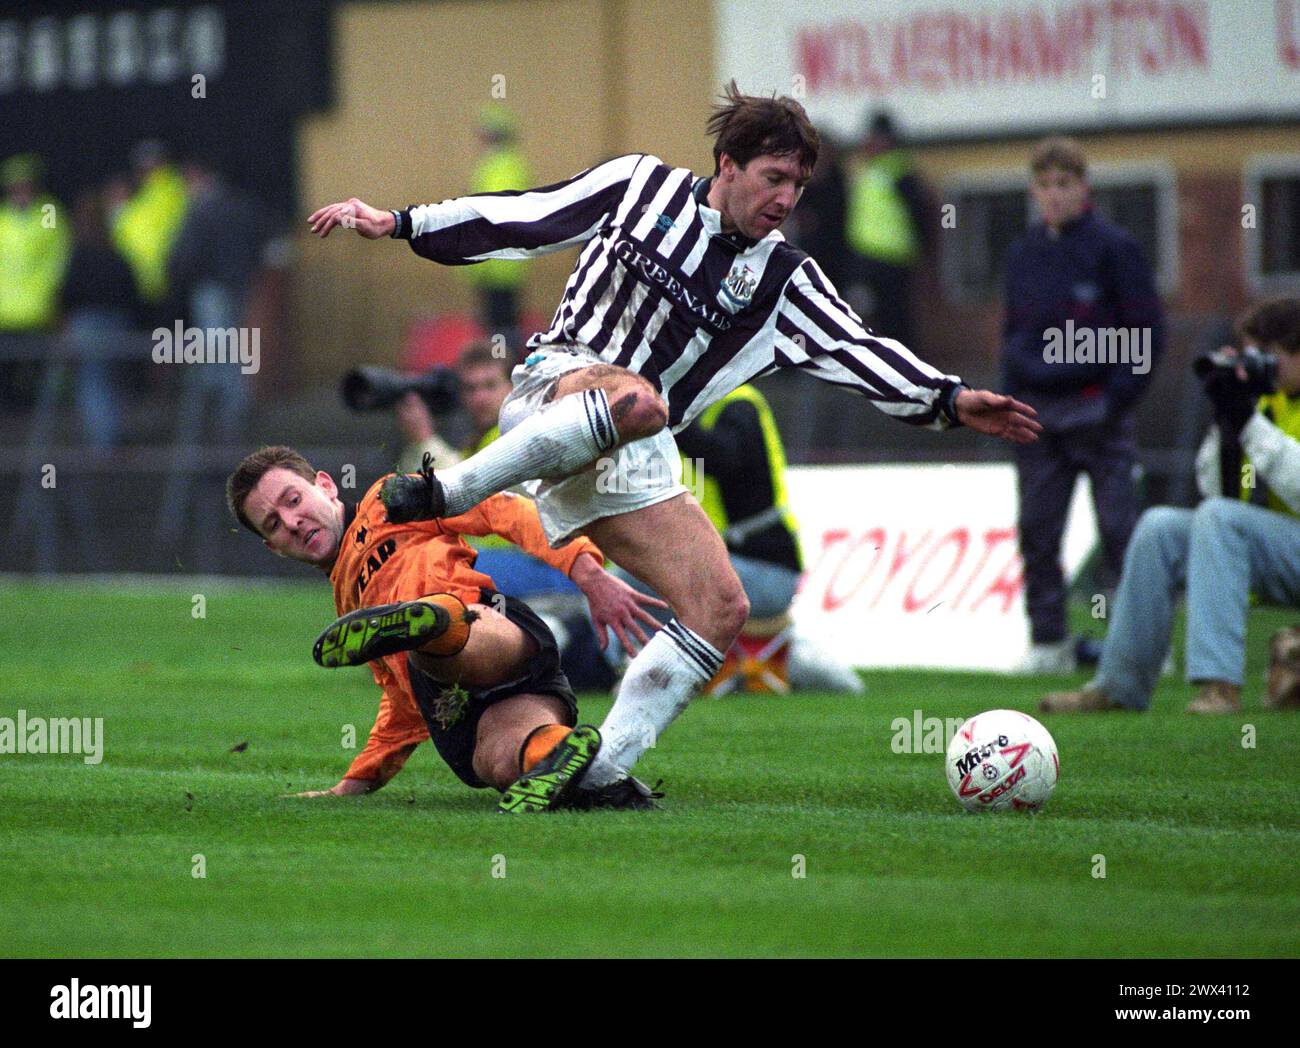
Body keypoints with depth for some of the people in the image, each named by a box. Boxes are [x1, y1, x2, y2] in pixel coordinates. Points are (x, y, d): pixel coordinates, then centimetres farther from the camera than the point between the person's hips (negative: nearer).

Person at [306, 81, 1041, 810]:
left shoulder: (782, 281, 13)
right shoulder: (643, 186, 9)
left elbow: (863, 353, 7)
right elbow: (521, 220, 13)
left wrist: (950, 401, -7)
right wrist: (399, 224, 11)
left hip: (632, 464, 5)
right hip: (559, 389, -5)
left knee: (723, 607, -10)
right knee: (637, 399, -41)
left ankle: (600, 769, -4)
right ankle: (447, 494, -37)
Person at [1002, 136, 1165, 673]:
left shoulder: (1114, 247, -3)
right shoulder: (1024, 254, 13)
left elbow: (1147, 330, -3)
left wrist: (1120, 396, -10)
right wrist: (1011, 393, 12)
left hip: (1098, 412, -5)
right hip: (1037, 417, 5)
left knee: (1119, 528, -7)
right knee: (1036, 530, 3)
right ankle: (1048, 641, 9)